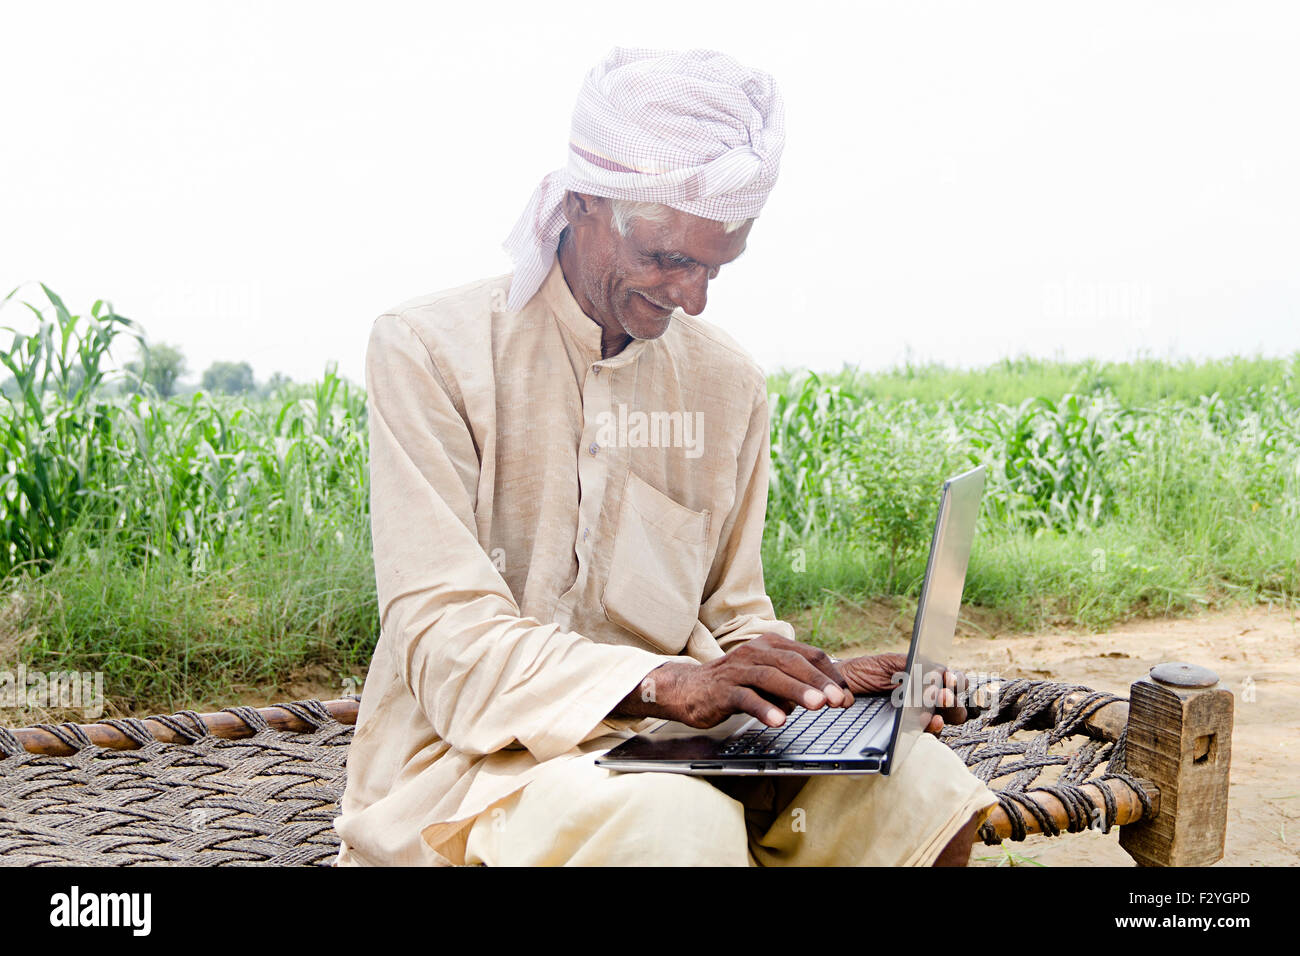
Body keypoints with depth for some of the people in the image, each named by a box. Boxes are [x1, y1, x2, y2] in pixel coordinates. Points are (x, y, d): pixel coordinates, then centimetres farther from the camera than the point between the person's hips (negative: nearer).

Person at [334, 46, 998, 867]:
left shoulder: (729, 384, 7)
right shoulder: (431, 351, -9)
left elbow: (733, 616, 11)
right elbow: (446, 641, -17)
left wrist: (831, 682, -11)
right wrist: (666, 683, -31)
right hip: (473, 755, -4)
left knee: (924, 792, -18)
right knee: (685, 827, -36)